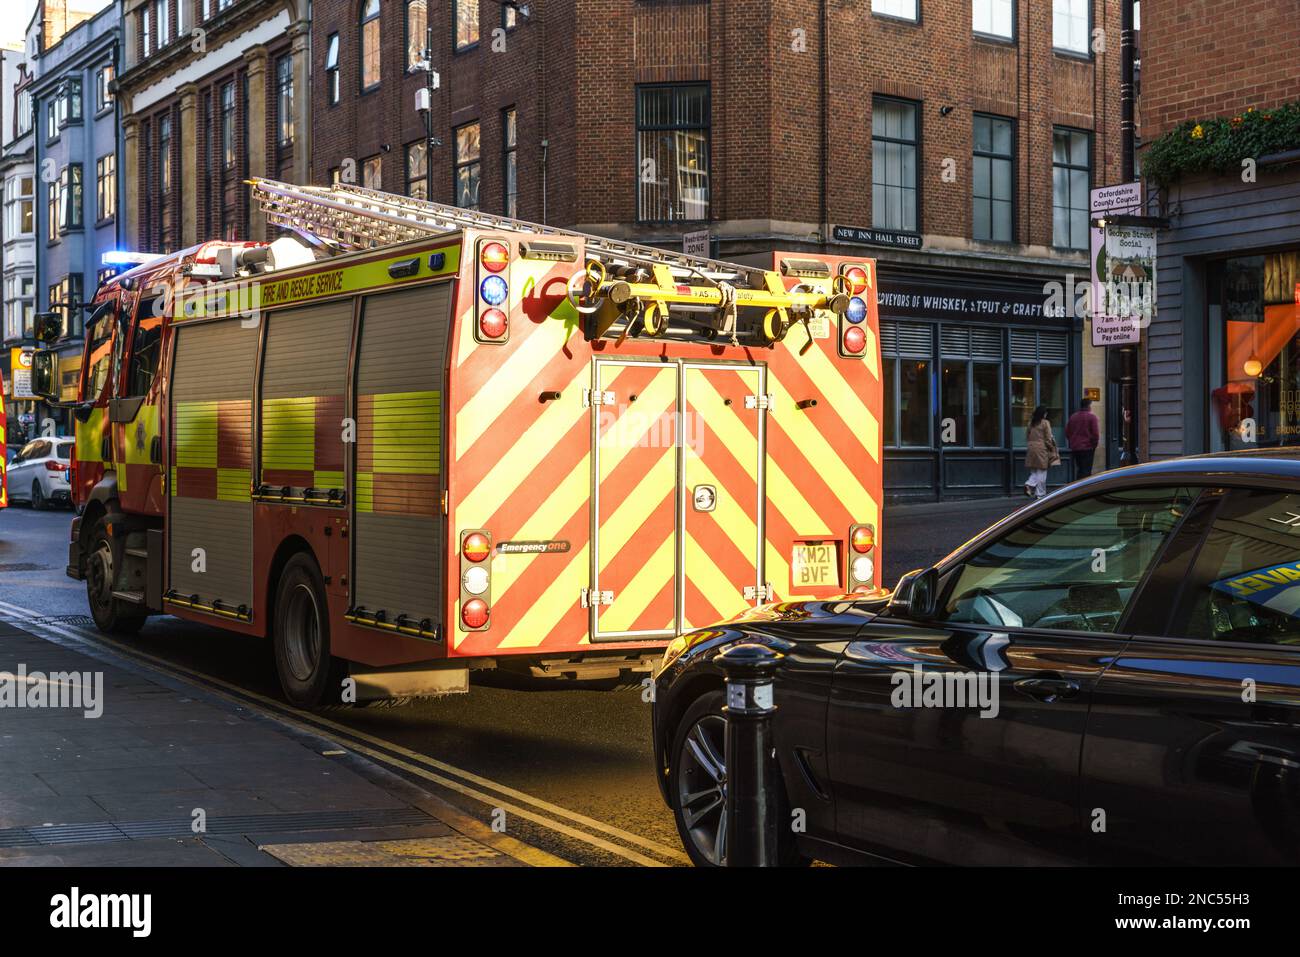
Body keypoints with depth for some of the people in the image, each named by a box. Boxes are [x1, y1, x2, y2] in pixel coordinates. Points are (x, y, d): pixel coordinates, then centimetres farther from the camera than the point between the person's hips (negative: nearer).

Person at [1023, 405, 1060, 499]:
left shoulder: (1031, 423, 8)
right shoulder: (1045, 423, -8)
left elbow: (1027, 436, 12)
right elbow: (1048, 439, -8)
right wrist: (1052, 449, 5)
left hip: (1031, 448, 5)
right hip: (1041, 449, -5)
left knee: (1034, 472, 15)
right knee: (1041, 472, 2)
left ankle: (1029, 485, -10)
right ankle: (1040, 494, 4)